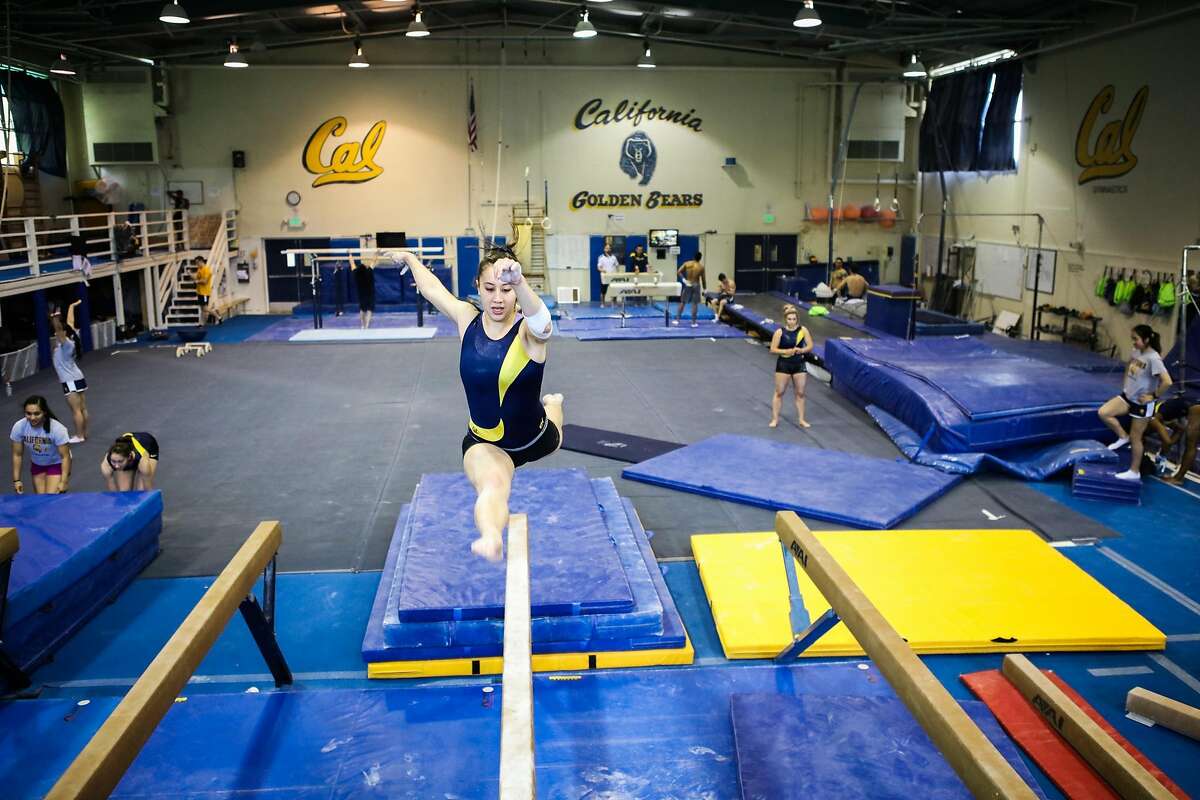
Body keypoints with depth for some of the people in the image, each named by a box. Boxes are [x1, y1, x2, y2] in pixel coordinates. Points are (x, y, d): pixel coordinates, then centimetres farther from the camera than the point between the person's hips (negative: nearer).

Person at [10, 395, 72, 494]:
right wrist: (16, 480, -7)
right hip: (37, 465, 4)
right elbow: (17, 455, -7)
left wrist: (63, 482, -27)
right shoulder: (19, 427, -20)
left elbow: (65, 456, -23)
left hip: (57, 464, -4)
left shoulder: (57, 428, -31)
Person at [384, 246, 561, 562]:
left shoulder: (529, 330, -22)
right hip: (485, 444, 0)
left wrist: (519, 282, -71)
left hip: (535, 438, 1)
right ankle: (491, 539, -65)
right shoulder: (467, 319, -10)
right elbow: (432, 288, 11)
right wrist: (411, 258, 29)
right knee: (492, 485, -36)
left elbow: (542, 322, -50)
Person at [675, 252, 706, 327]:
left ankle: (677, 319, 11)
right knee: (695, 304, 4)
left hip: (687, 285, 2)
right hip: (696, 285, -2)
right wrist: (704, 289, 6)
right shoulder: (701, 267, -6)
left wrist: (683, 280, -5)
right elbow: (703, 279, -3)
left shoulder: (687, 263, -3)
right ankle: (693, 322, 4)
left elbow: (678, 272, -11)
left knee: (682, 302, 11)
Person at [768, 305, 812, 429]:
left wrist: (801, 350, -20)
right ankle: (775, 419, 14)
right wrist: (786, 351, -22)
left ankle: (801, 419, 19)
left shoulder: (803, 330, -4)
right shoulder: (780, 332, -10)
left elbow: (810, 346, 0)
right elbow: (773, 349, -9)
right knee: (779, 392, 5)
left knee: (800, 393, 9)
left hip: (799, 364, 2)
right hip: (783, 364, -2)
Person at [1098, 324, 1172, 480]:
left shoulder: (1153, 358, -24)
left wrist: (1153, 396, -19)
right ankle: (1123, 437, 14)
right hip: (1128, 396, 8)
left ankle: (1134, 472, 19)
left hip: (1142, 403, -7)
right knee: (1103, 413, -8)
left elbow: (1167, 382, -31)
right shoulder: (1136, 351, 1)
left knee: (1135, 438, 4)